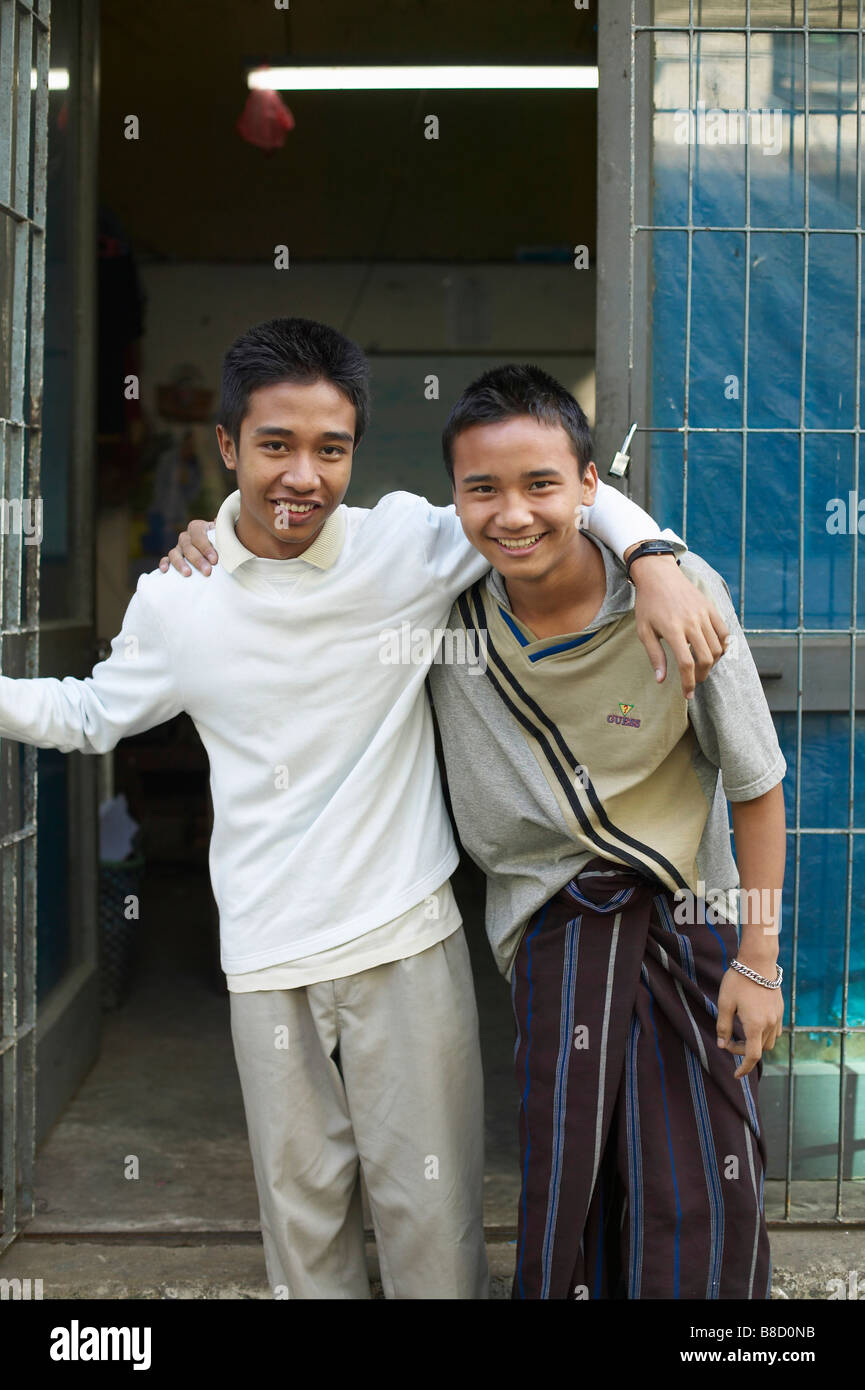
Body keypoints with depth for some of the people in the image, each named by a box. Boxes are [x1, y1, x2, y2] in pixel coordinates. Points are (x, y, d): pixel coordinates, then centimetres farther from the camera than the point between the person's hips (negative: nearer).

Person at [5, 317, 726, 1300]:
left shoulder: (407, 544, -7)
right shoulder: (174, 599, -1)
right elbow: (89, 714, 16)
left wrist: (655, 563, -21)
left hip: (406, 938, -1)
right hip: (267, 958, 2)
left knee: (431, 1205, 7)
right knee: (301, 1202, 14)